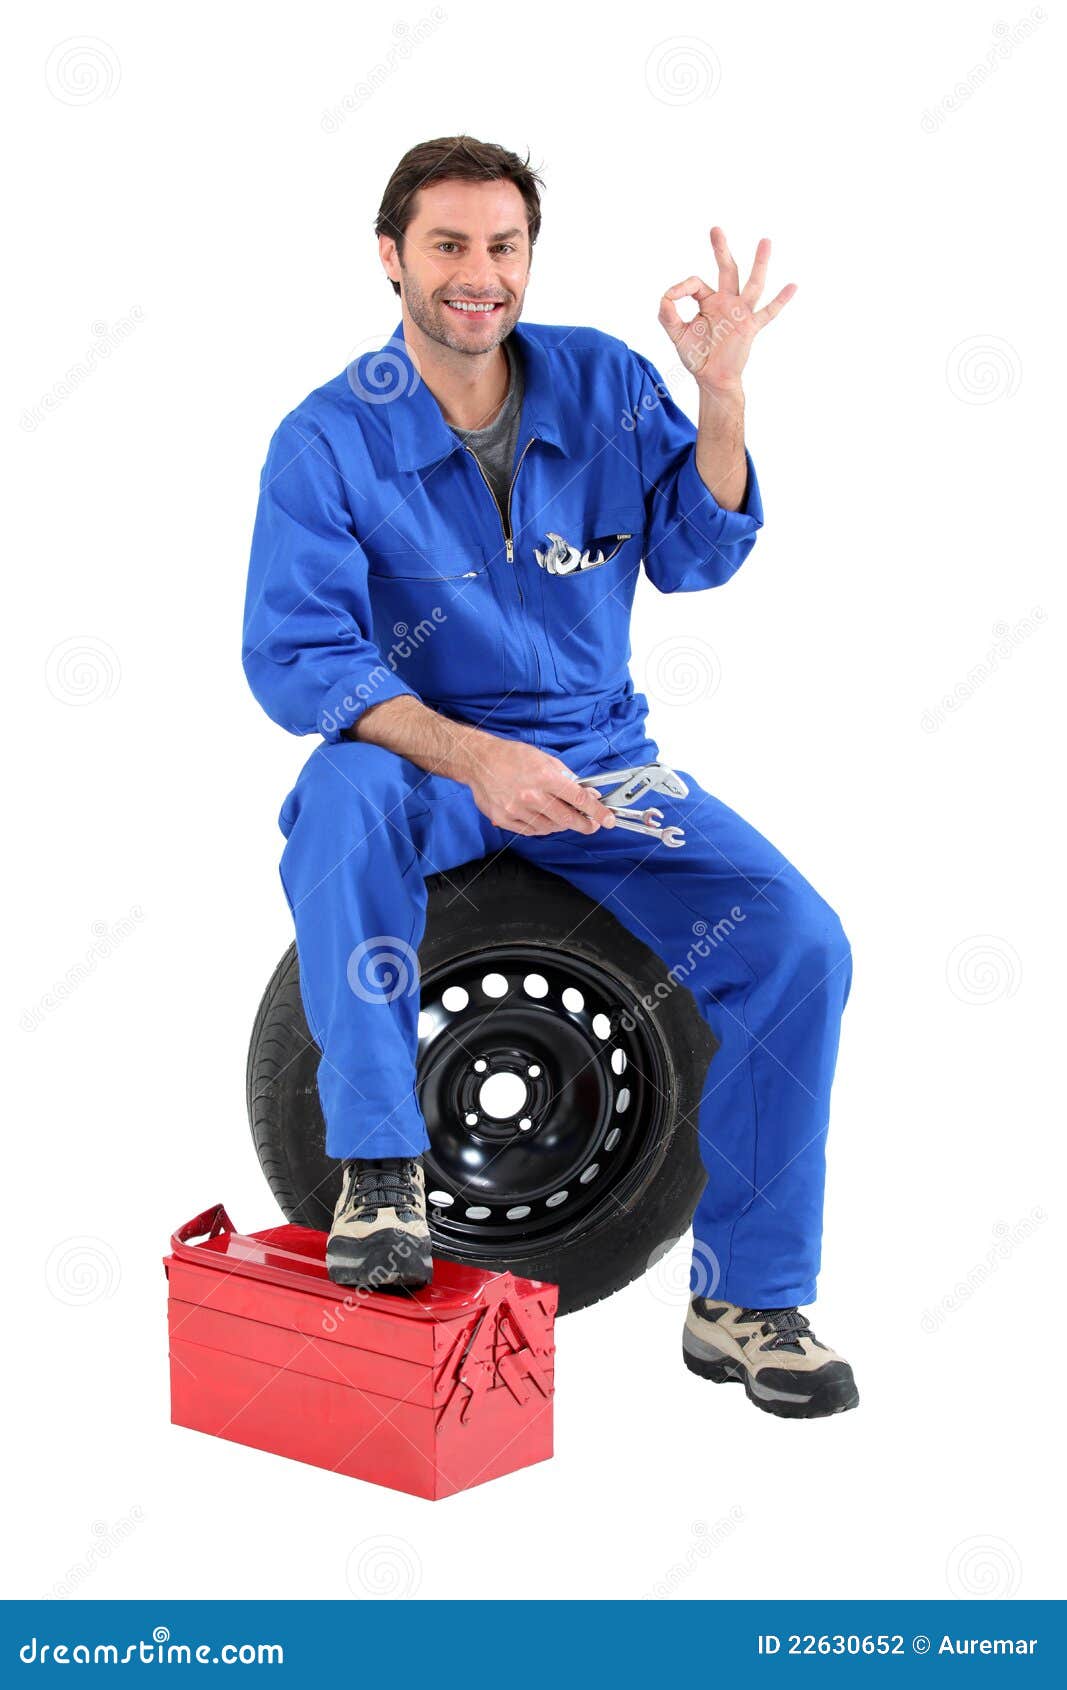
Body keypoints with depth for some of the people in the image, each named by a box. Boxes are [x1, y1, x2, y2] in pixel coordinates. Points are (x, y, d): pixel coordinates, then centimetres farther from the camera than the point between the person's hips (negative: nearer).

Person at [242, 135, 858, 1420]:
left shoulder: (604, 381, 2)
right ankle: (379, 1171, -24)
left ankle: (747, 1302, -5)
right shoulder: (328, 439, -9)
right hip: (420, 757, -3)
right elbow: (292, 658, -17)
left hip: (598, 757, 3)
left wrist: (720, 396, -14)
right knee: (343, 798, -39)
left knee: (796, 941, -18)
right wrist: (470, 757, -32)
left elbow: (693, 556, 4)